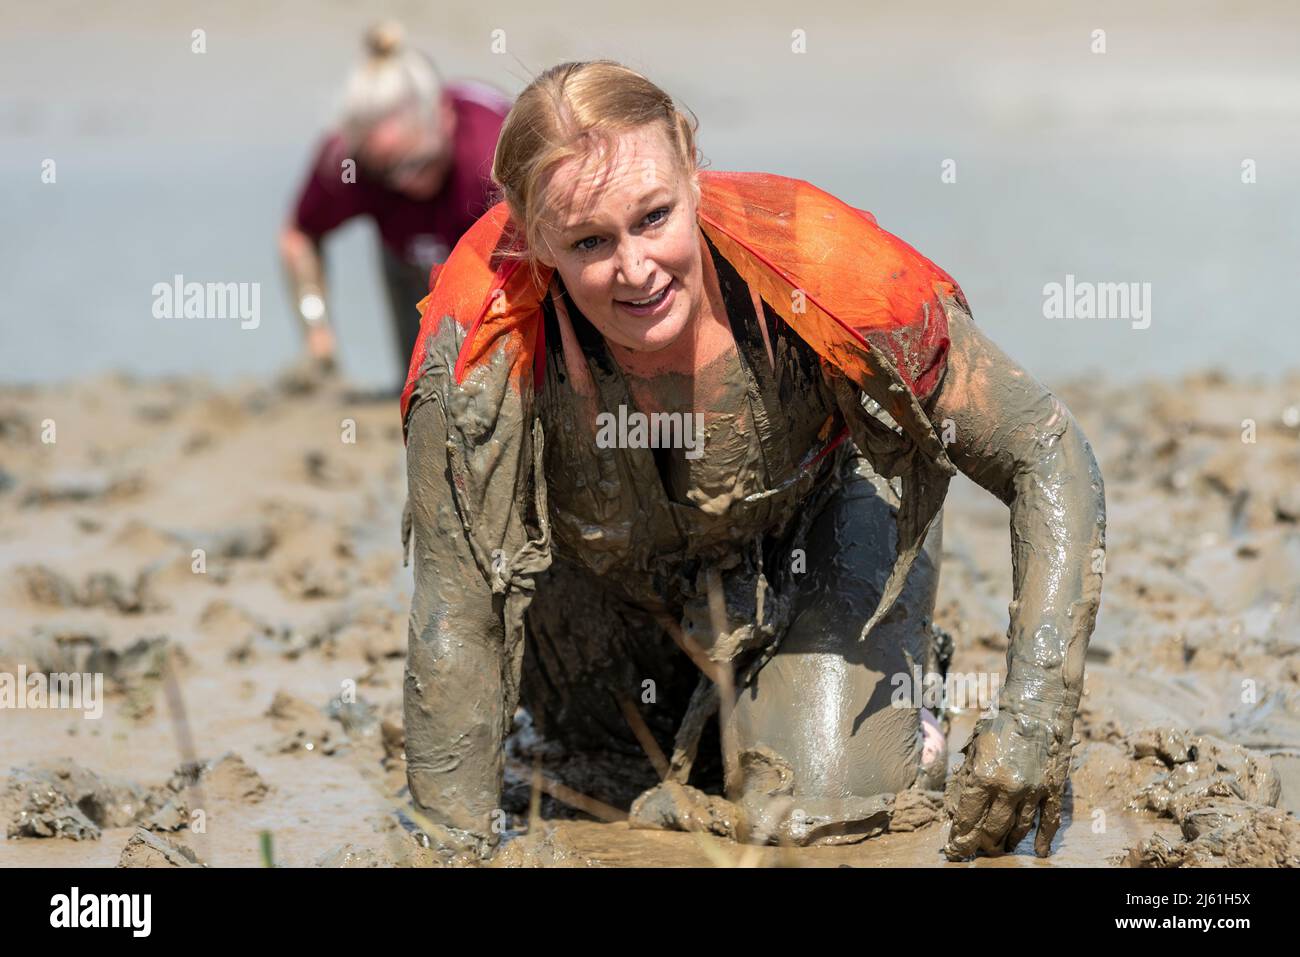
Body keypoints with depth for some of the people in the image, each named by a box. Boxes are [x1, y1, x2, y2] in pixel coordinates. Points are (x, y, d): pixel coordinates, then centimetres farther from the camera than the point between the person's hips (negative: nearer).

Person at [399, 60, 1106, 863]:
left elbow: (1050, 461, -31)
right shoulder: (482, 350, -38)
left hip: (816, 519, -1)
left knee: (810, 814, -13)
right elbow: (457, 622, -28)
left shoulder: (815, 271, -39)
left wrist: (1033, 722, -39)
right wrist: (457, 853, -29)